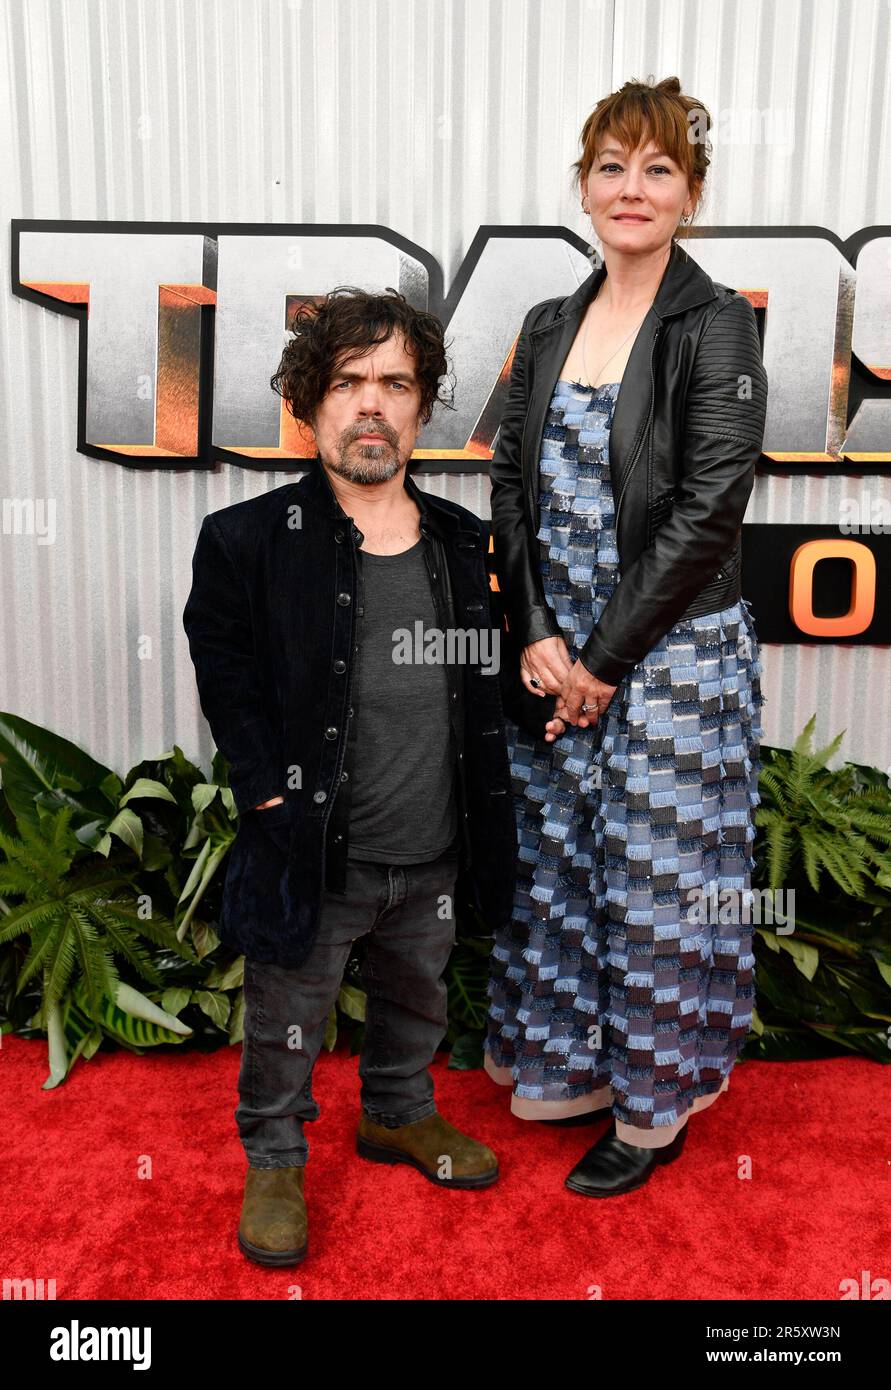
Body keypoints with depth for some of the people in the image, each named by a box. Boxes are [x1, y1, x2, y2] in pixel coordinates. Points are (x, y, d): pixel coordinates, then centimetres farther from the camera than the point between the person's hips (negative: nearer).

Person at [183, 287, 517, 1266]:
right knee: (286, 1024, 14)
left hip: (433, 857, 5)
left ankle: (398, 1114, 53)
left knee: (416, 1003, 26)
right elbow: (227, 688, -7)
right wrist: (273, 795, -13)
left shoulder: (460, 542, 2)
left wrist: (484, 833, 8)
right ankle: (273, 1160, 40)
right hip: (313, 858, -4)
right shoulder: (247, 541, -13)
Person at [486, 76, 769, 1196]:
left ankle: (654, 1108, 28)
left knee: (657, 880, 6)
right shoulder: (549, 328, 10)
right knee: (557, 864, 14)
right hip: (552, 656, 6)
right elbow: (511, 487, 6)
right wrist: (535, 636, -6)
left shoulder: (718, 326, -8)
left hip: (671, 655, -5)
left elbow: (707, 514, -14)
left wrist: (603, 662, -14)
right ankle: (574, 1067, 37)